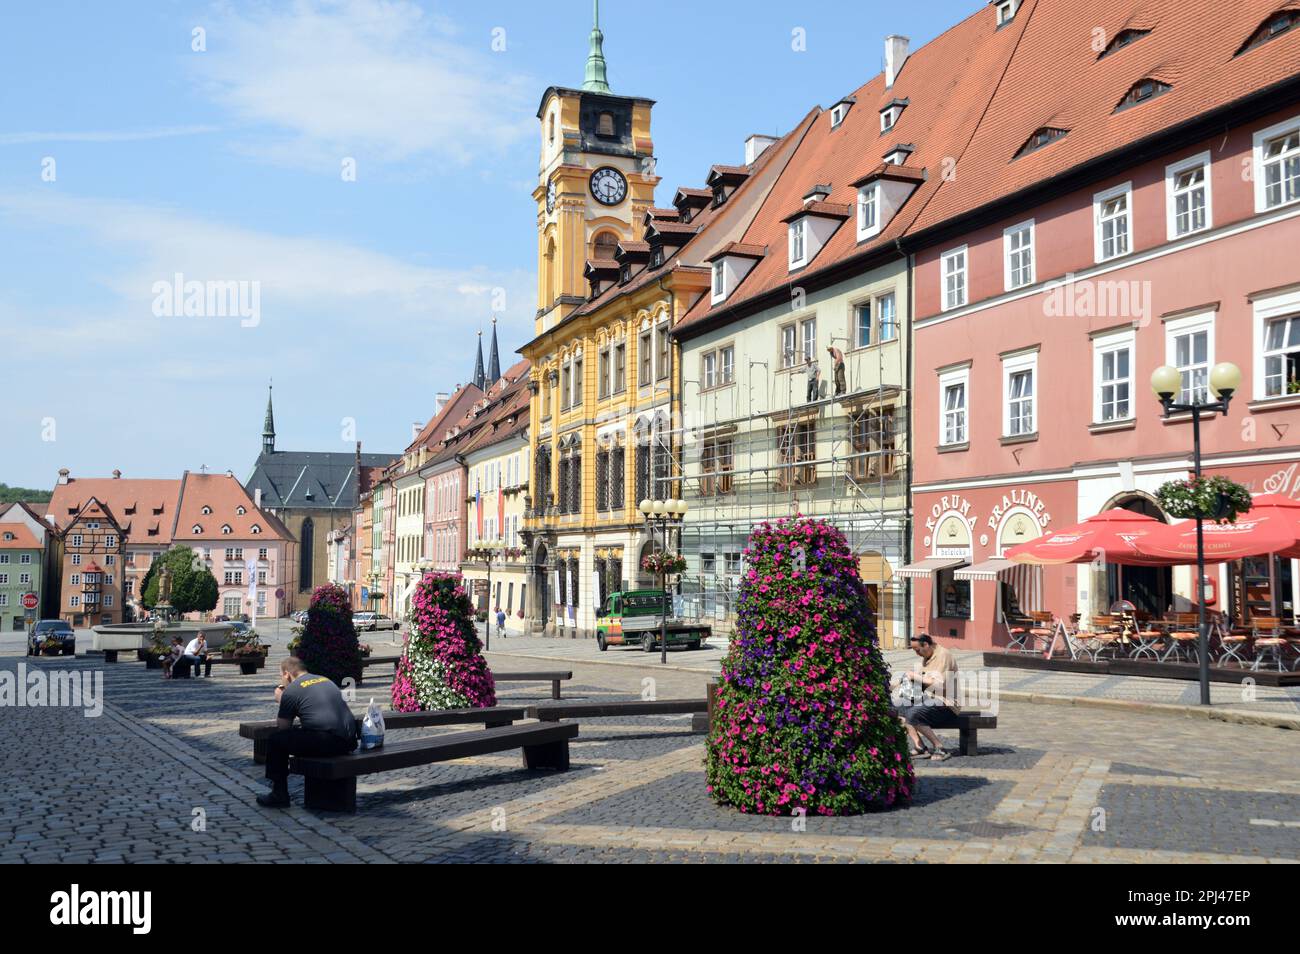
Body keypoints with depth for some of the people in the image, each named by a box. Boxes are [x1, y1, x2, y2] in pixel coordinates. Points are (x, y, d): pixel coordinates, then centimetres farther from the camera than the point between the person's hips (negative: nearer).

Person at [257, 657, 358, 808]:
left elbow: (282, 727, 8)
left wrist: (281, 701, 21)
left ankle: (279, 795, 12)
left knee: (275, 740, 6)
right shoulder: (325, 680, 23)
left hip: (326, 742, -8)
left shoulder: (291, 690, 0)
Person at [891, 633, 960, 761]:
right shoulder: (926, 657, 15)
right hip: (929, 700, 10)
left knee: (913, 714, -29)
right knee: (899, 709, 2)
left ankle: (940, 749, -19)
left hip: (944, 703, -10)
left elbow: (940, 684, -23)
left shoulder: (943, 656, -14)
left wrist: (917, 677, -15)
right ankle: (919, 747, -7)